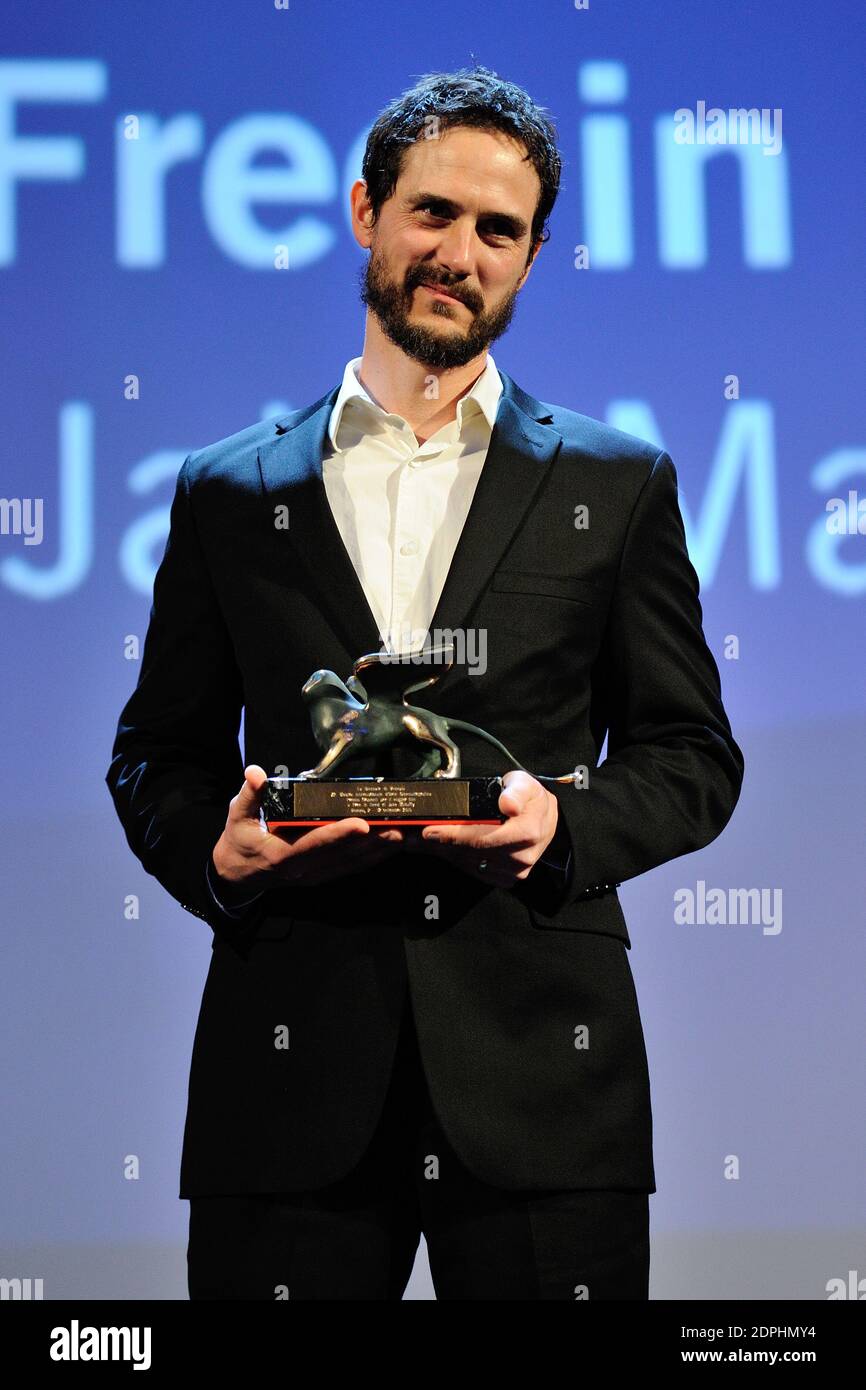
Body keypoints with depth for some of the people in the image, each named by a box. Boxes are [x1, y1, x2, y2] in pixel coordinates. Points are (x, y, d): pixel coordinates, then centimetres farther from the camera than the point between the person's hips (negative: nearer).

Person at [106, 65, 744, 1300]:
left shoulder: (618, 484, 11)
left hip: (538, 1060, 0)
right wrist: (212, 848, -7)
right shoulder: (230, 493, 13)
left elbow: (694, 754, 10)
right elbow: (155, 753, 15)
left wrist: (566, 828, -10)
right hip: (291, 1051, 1)